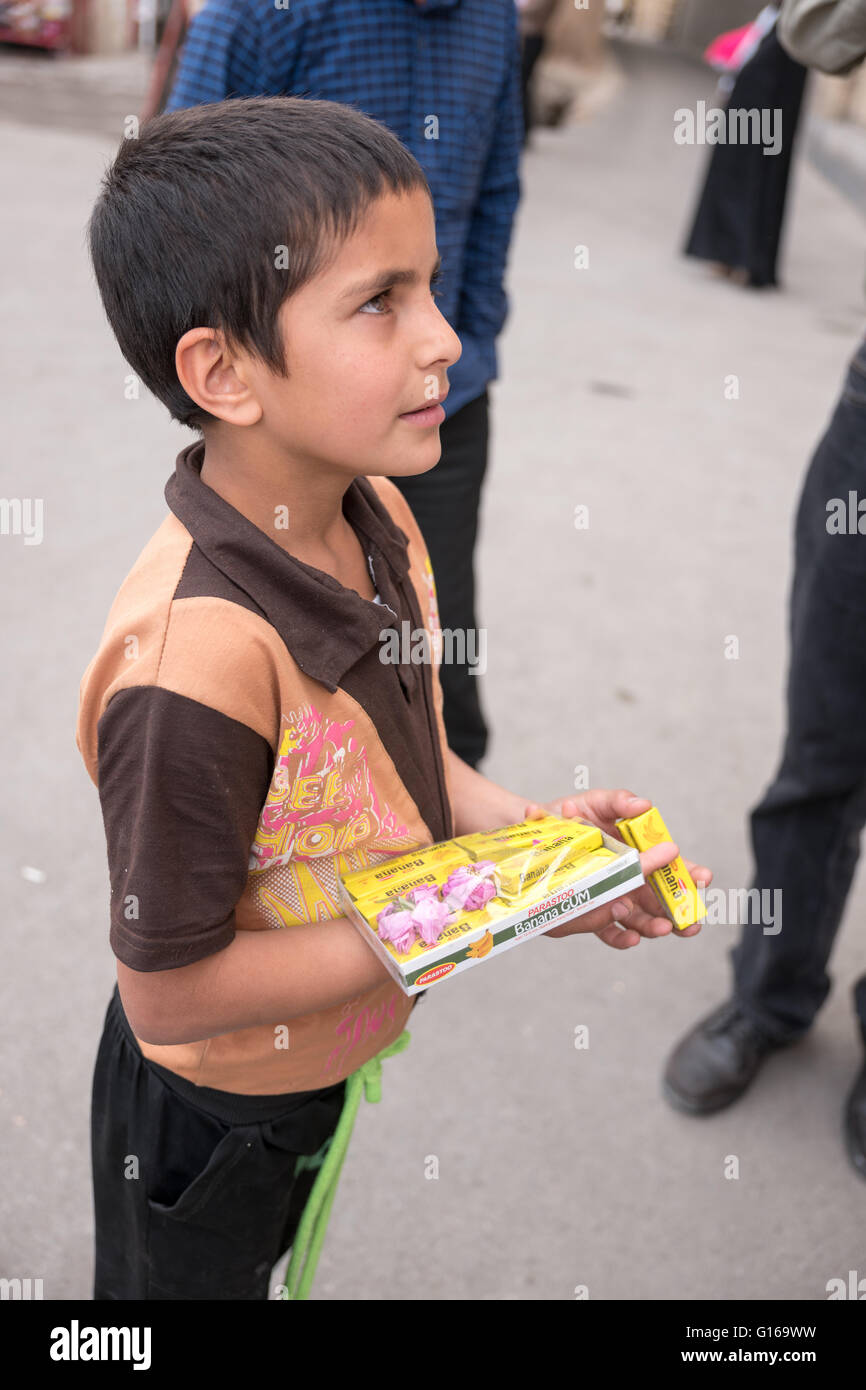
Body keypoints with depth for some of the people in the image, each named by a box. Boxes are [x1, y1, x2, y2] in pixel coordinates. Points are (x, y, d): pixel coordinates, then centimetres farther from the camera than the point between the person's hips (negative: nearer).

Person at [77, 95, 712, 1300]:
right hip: (212, 1117, -7)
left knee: (263, 1260, 34)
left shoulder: (378, 514, -12)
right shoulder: (195, 659, -39)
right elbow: (172, 990, -30)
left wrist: (523, 826, -13)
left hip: (330, 1062, 7)